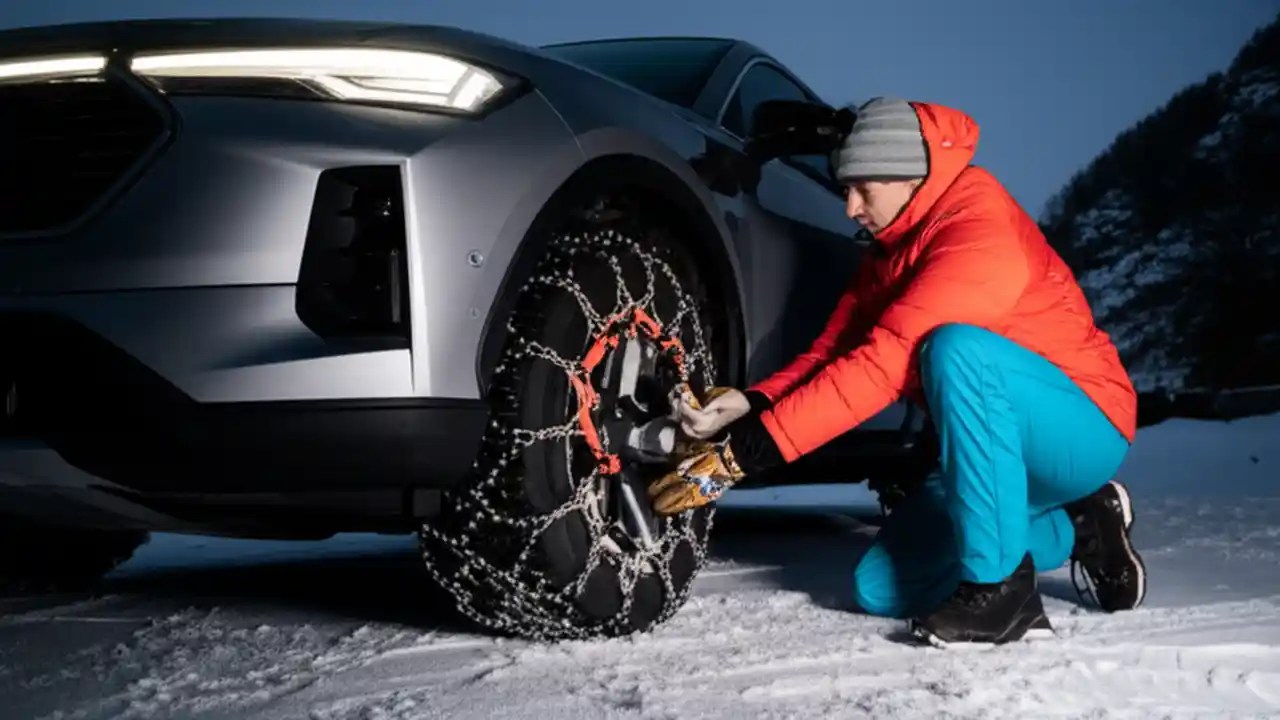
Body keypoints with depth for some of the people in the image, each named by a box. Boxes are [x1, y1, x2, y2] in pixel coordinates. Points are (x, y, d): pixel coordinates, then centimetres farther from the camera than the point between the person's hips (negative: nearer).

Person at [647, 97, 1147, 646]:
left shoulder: (979, 232, -24)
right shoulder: (889, 253, 7)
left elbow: (882, 363, -32)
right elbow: (829, 353, 0)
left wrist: (746, 452, -34)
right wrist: (751, 405, -21)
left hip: (1080, 434, -9)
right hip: (1002, 451, 9)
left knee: (957, 347, -35)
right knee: (880, 589, 1)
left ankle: (999, 587, -28)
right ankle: (1075, 529, 13)